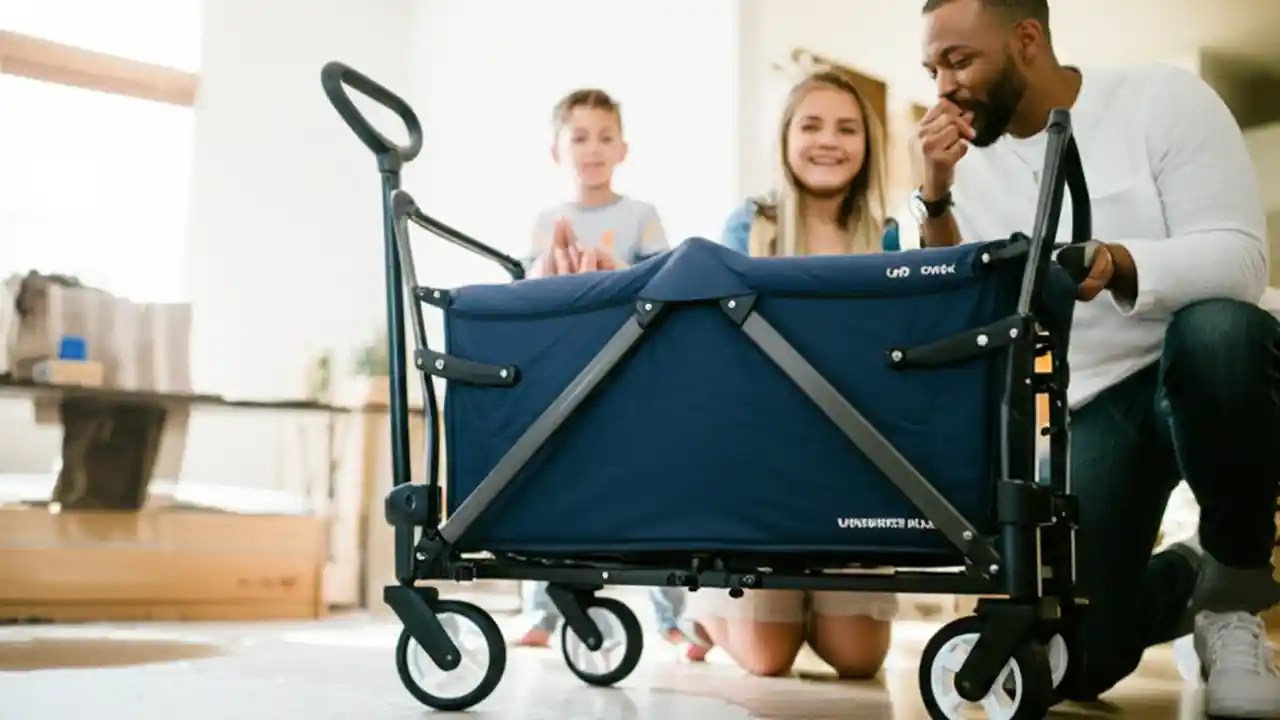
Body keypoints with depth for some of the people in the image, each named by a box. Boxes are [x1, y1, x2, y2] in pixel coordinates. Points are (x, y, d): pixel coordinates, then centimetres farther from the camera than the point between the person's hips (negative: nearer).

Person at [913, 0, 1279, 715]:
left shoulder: (1163, 97, -7)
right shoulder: (971, 161, 5)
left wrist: (1116, 263, -36)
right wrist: (936, 195, -13)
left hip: (1201, 372, -2)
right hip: (1081, 407, 3)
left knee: (1218, 331, -40)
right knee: (1078, 658, -12)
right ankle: (1184, 580, 24)